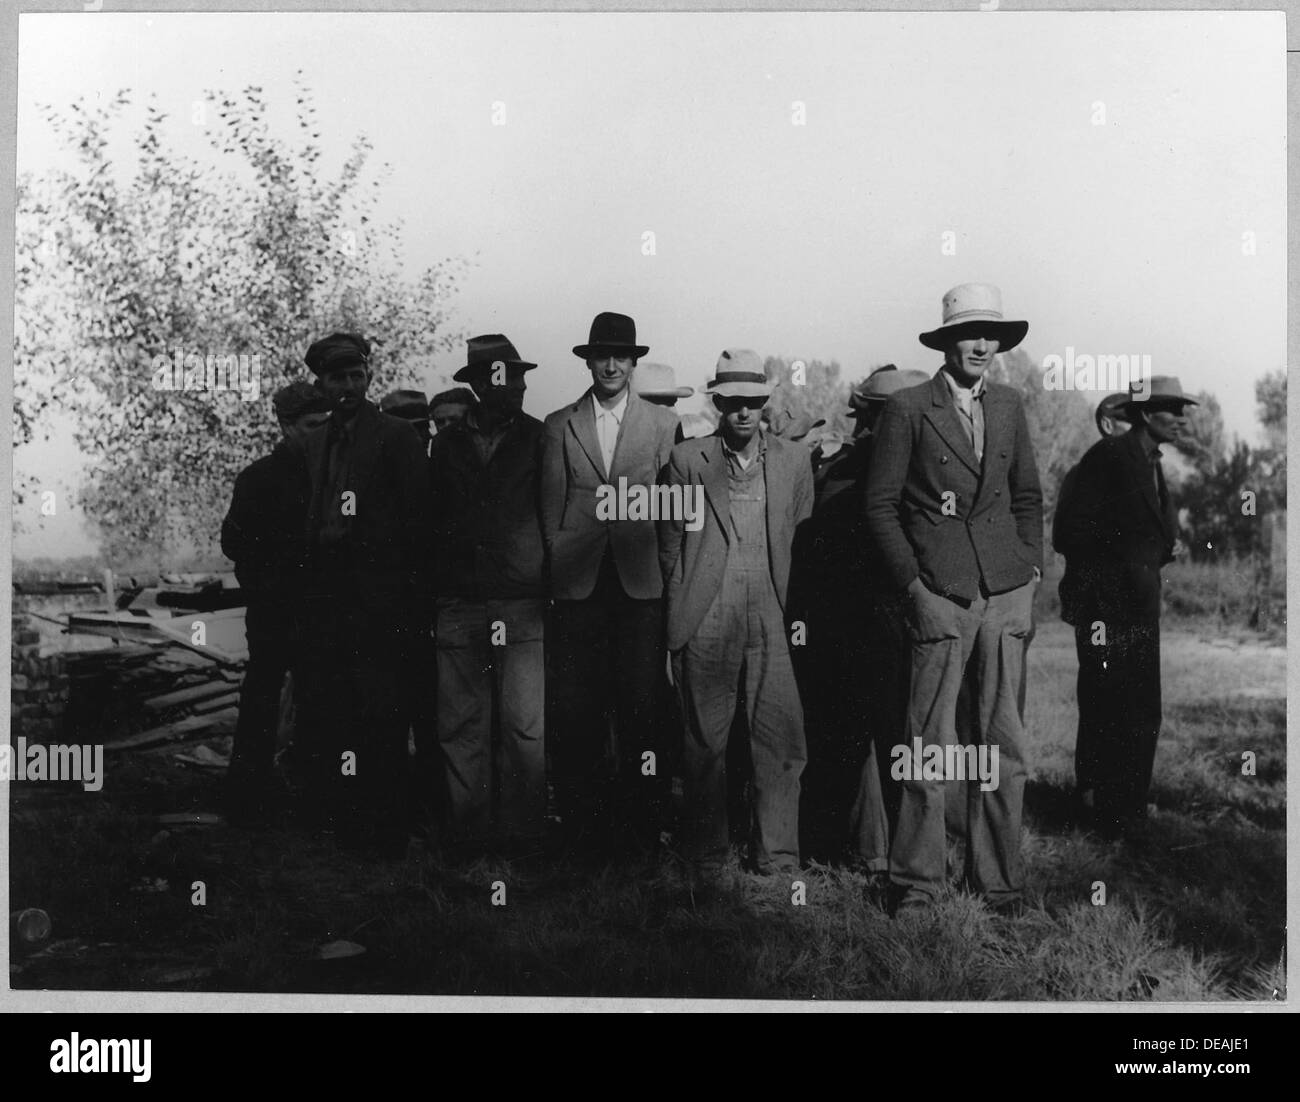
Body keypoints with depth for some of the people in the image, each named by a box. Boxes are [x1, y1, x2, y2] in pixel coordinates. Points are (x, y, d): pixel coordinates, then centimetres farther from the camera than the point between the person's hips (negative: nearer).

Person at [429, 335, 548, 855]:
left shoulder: (541, 439, 5)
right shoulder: (446, 443, 13)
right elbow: (432, 522, 16)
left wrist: (554, 588, -4)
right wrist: (431, 593, 8)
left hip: (523, 608, -2)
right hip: (457, 610, 3)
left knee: (526, 729, -3)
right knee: (461, 728, 4)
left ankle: (522, 833, 8)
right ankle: (468, 833, 15)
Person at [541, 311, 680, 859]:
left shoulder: (663, 423, 10)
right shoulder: (559, 426, 11)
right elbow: (551, 508, 10)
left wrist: (656, 565, 2)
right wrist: (561, 559, 4)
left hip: (640, 583, 0)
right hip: (577, 584, 1)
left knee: (640, 707, -1)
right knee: (573, 711, -2)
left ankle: (640, 828, 9)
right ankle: (582, 828, 9)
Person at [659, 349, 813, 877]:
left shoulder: (794, 459, 11)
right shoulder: (687, 460, 5)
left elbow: (802, 539, 14)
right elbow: (669, 541, 10)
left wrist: (789, 606, 10)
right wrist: (686, 604, 9)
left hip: (771, 622, 2)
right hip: (705, 624, -1)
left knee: (781, 740, -3)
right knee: (704, 742, 4)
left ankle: (777, 857, 9)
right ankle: (705, 859, 16)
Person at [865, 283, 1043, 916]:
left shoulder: (1009, 407, 14)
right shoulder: (908, 409, 0)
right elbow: (880, 503, -1)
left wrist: (1031, 567, 10)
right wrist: (913, 584, -7)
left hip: (1007, 595, 4)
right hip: (940, 596, -4)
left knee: (1003, 743, 6)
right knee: (929, 745, -4)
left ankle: (997, 877, 17)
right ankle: (916, 881, 8)